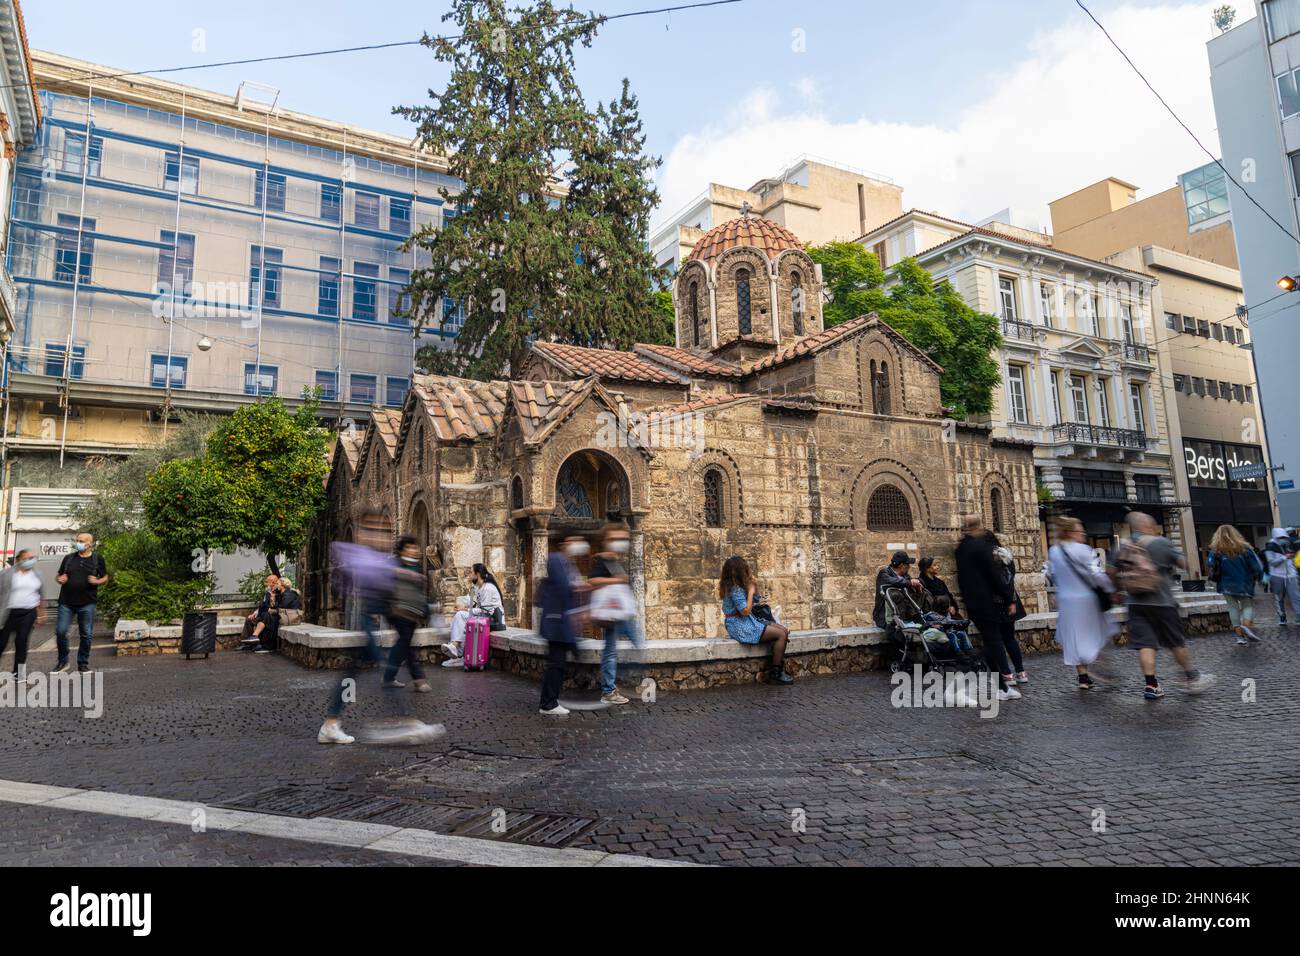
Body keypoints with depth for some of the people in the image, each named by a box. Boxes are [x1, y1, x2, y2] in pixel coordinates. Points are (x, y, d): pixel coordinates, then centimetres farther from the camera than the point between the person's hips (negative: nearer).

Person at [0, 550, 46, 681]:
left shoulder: (37, 576, 9)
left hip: (28, 613, 2)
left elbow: (41, 596, 16)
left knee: (22, 641, -2)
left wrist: (41, 614, 16)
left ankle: (19, 674, 5)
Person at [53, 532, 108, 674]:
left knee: (86, 635, 2)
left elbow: (105, 578, 9)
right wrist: (60, 579, -7)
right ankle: (63, 662, 18)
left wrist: (97, 581, -12)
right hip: (66, 603, 2)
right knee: (60, 631, -2)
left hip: (87, 604, -2)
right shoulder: (68, 558, 9)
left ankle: (83, 664, 15)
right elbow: (59, 576, 17)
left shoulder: (98, 560, 4)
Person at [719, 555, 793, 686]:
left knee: (784, 630, 2)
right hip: (740, 627, -10)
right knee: (781, 635, -15)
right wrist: (751, 591, -15)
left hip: (748, 622, 10)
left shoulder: (738, 586, 11)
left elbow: (756, 601, 18)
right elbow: (745, 611, -22)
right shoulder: (735, 589, -19)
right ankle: (775, 674, -8)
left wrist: (754, 586, 3)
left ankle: (779, 669, 0)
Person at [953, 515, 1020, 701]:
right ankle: (1003, 688, -3)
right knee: (994, 641, -4)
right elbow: (996, 575, -15)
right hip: (987, 601, -8)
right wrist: (1009, 599, -10)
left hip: (972, 603, 8)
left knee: (989, 641, 13)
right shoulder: (981, 544, -14)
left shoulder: (961, 548, 12)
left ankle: (1001, 685, 18)